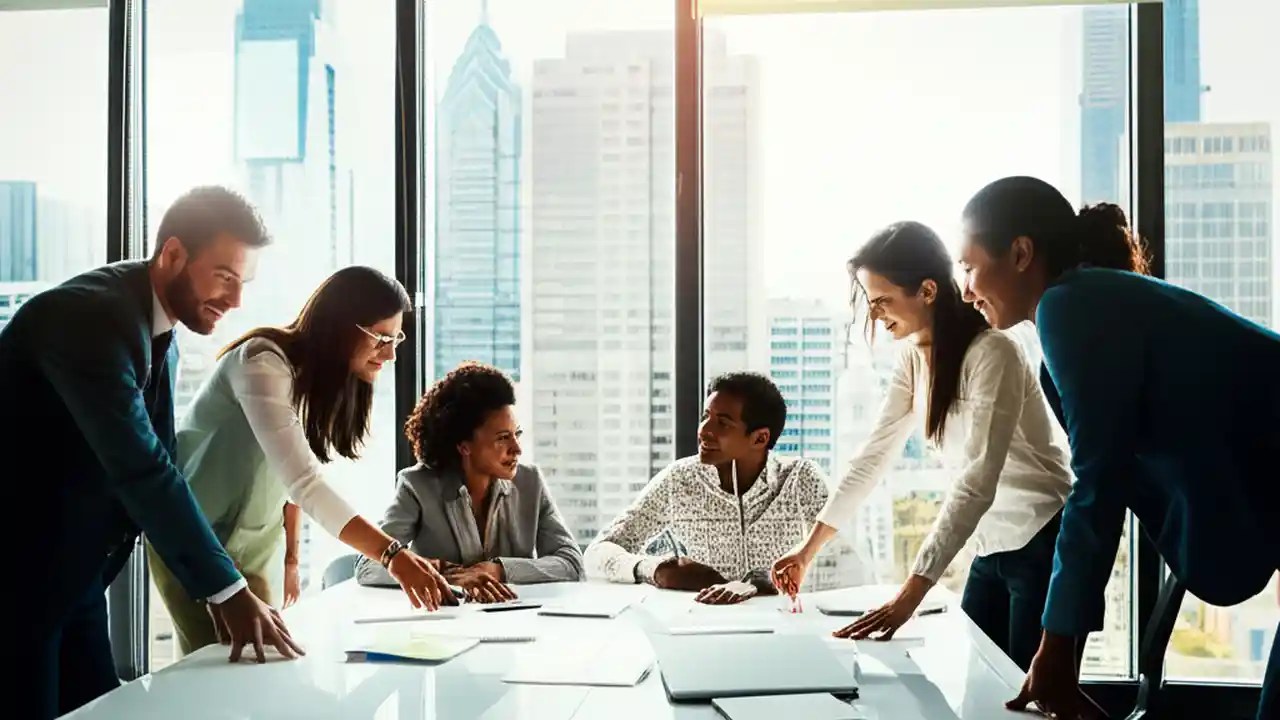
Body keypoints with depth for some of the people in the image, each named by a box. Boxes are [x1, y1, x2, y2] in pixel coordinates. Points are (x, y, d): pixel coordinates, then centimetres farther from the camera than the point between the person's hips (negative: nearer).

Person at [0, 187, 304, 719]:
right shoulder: (90, 316, -25)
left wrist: (223, 590, -2)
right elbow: (140, 470, -31)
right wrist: (228, 589, -29)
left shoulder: (158, 331, 4)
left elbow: (157, 465, 4)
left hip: (71, 574, 9)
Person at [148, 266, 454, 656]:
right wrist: (392, 555, -45)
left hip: (257, 546, 7)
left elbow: (292, 474, 4)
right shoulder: (263, 364, -28)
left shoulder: (324, 375, -1)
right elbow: (304, 481, -38)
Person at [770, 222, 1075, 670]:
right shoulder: (915, 358, 2)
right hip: (992, 544, 7)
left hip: (1043, 544, -7)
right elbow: (874, 455, 7)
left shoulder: (992, 354, -23)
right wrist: (808, 550, 3)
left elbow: (977, 483, -29)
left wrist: (909, 596, -34)